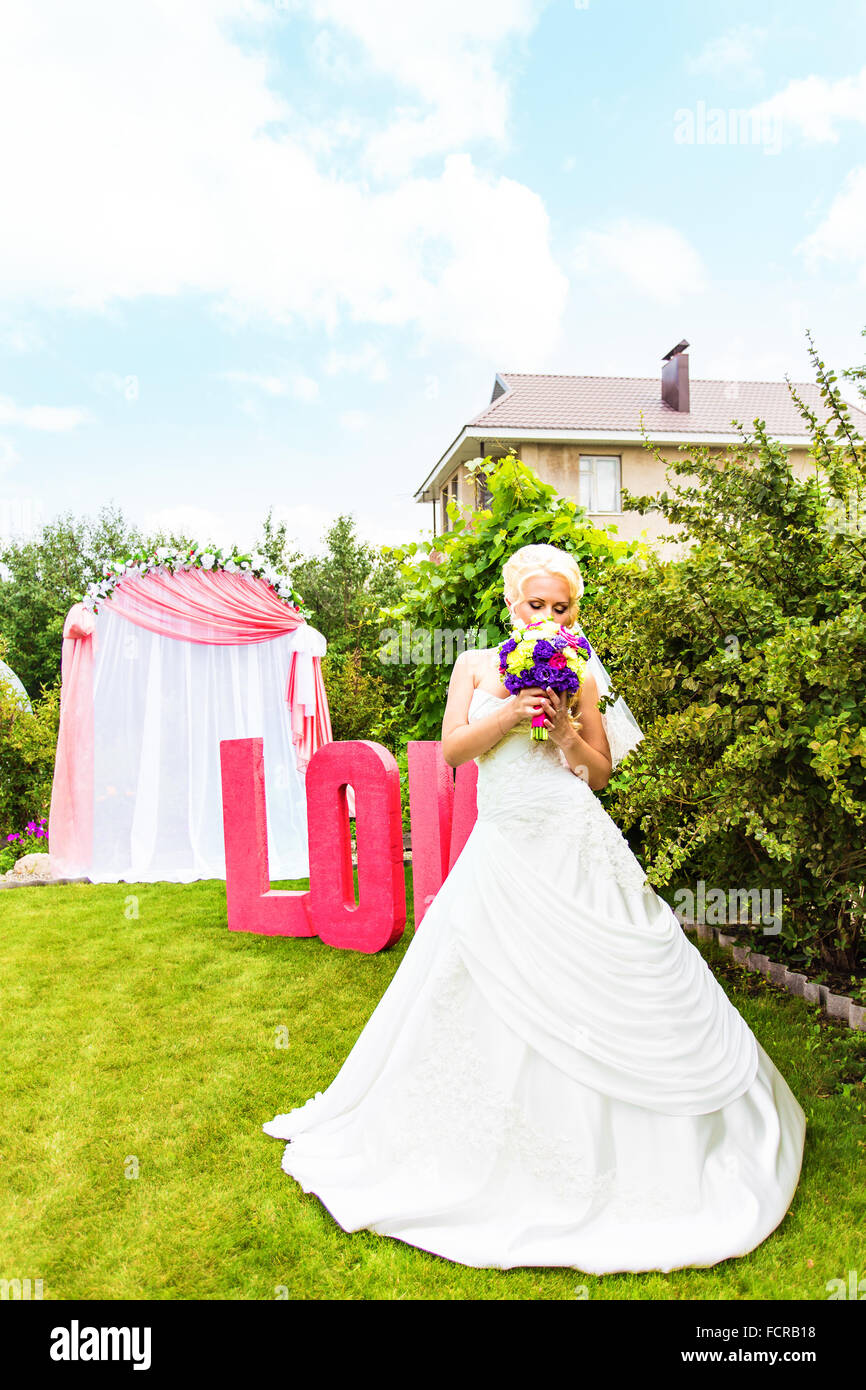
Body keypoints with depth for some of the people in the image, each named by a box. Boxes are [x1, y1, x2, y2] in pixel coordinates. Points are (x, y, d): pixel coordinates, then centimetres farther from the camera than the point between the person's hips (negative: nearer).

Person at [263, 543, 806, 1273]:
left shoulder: (578, 678, 6)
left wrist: (564, 725, -10)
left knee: (610, 982, 4)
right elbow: (451, 749, -2)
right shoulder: (476, 665, 7)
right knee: (490, 994, 6)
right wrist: (511, 712, -15)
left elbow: (600, 773, 6)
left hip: (577, 844, 0)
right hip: (505, 849, 1)